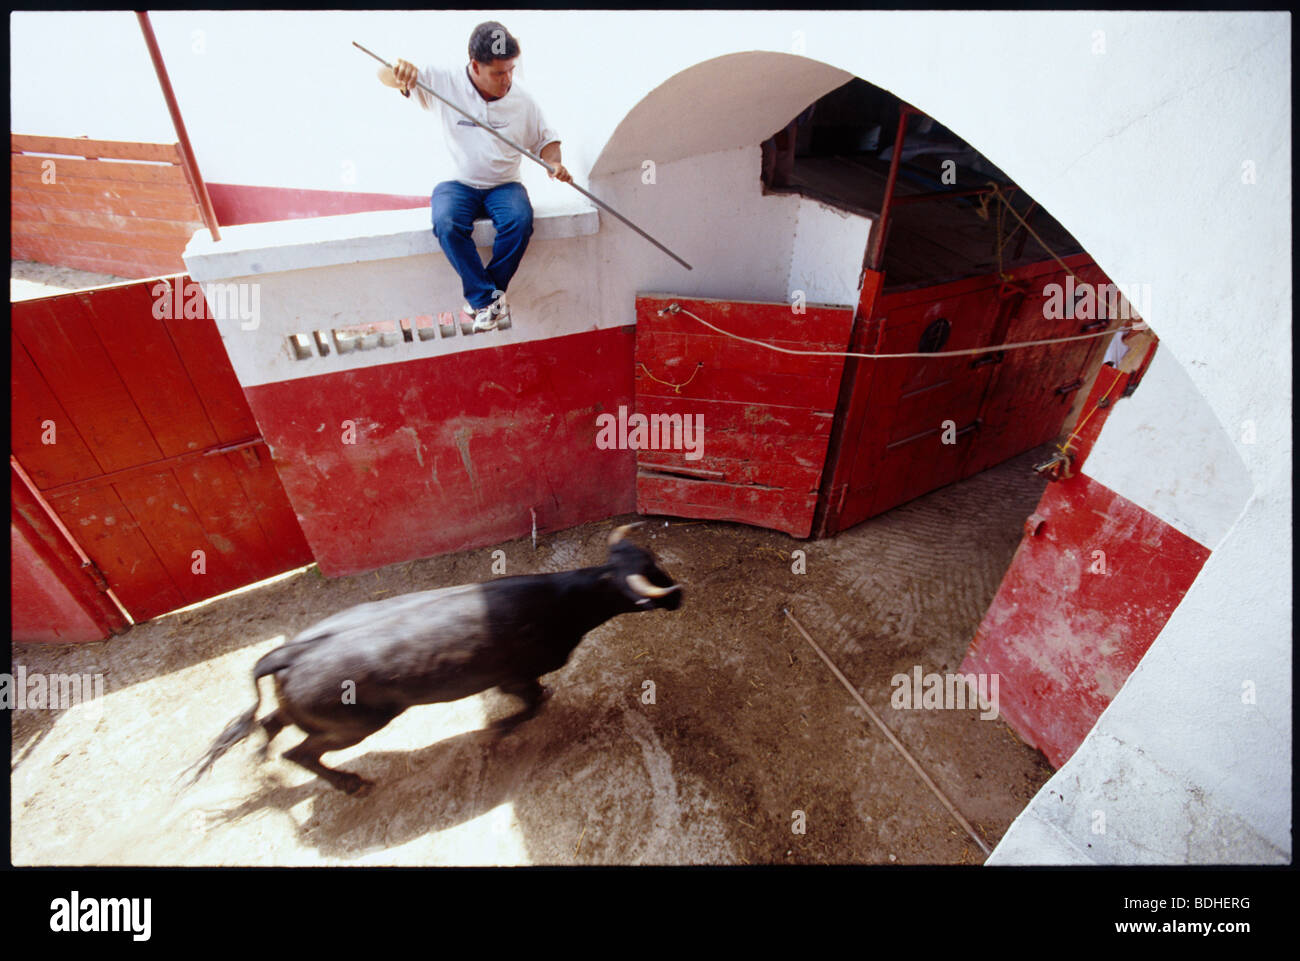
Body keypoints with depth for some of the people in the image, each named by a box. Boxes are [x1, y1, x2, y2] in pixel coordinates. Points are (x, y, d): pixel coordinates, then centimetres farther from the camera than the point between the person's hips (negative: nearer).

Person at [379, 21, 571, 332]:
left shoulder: (523, 102, 2)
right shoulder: (444, 84, -3)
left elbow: (545, 139, 14)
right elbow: (386, 77, -1)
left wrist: (554, 163, -10)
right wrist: (399, 69, -26)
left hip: (503, 186, 1)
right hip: (457, 184, -1)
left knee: (520, 220, -32)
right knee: (447, 224, -33)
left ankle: (481, 298, -17)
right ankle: (490, 299, -24)